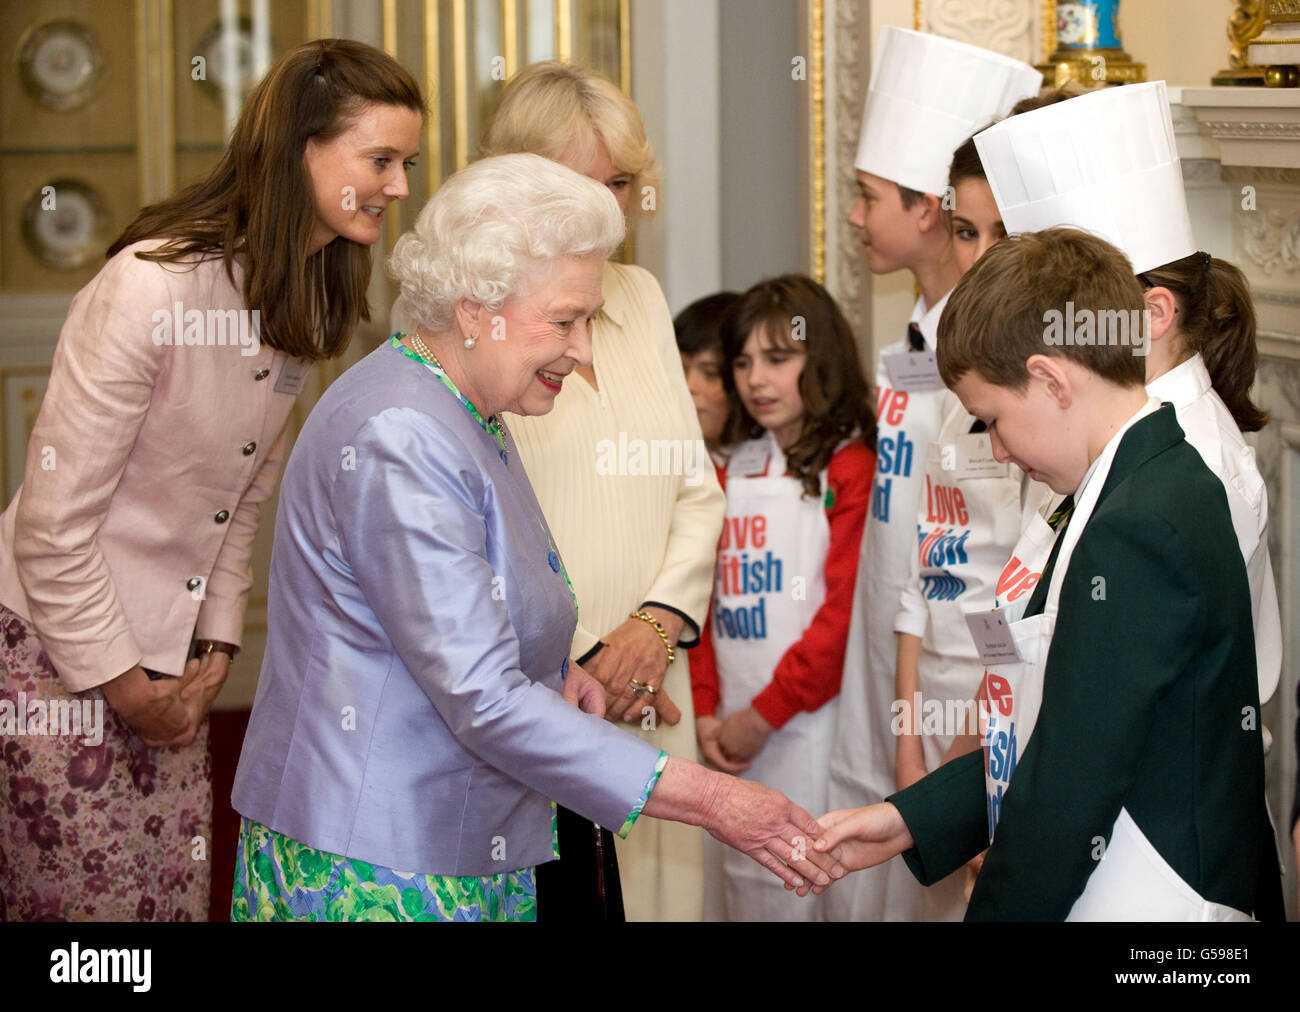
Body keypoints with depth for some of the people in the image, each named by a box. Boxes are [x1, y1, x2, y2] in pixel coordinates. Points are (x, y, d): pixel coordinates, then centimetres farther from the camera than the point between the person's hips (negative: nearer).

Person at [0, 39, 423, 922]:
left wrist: (217, 648, 6)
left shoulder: (307, 308, 5)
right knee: (85, 910, -1)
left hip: (171, 665, 8)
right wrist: (122, 684, -12)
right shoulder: (152, 287, -22)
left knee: (179, 900, 8)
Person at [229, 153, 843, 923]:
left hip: (470, 856, 9)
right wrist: (708, 801, -25)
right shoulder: (399, 444, -21)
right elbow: (482, 702, -26)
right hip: (376, 876, -9)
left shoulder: (471, 417, 10)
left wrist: (551, 670, 4)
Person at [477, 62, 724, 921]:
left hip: (645, 698, 5)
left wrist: (658, 620, -3)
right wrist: (570, 664, -11)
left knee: (648, 886, 4)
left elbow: (697, 490, 14)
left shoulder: (641, 298, 15)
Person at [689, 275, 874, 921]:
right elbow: (707, 601, 14)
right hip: (732, 739, 7)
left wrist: (764, 714, -13)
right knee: (730, 891, 12)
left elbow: (845, 613, -14)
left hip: (809, 725, -7)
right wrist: (707, 711, 1)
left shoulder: (850, 468, -8)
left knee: (793, 898, -4)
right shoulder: (732, 474, 15)